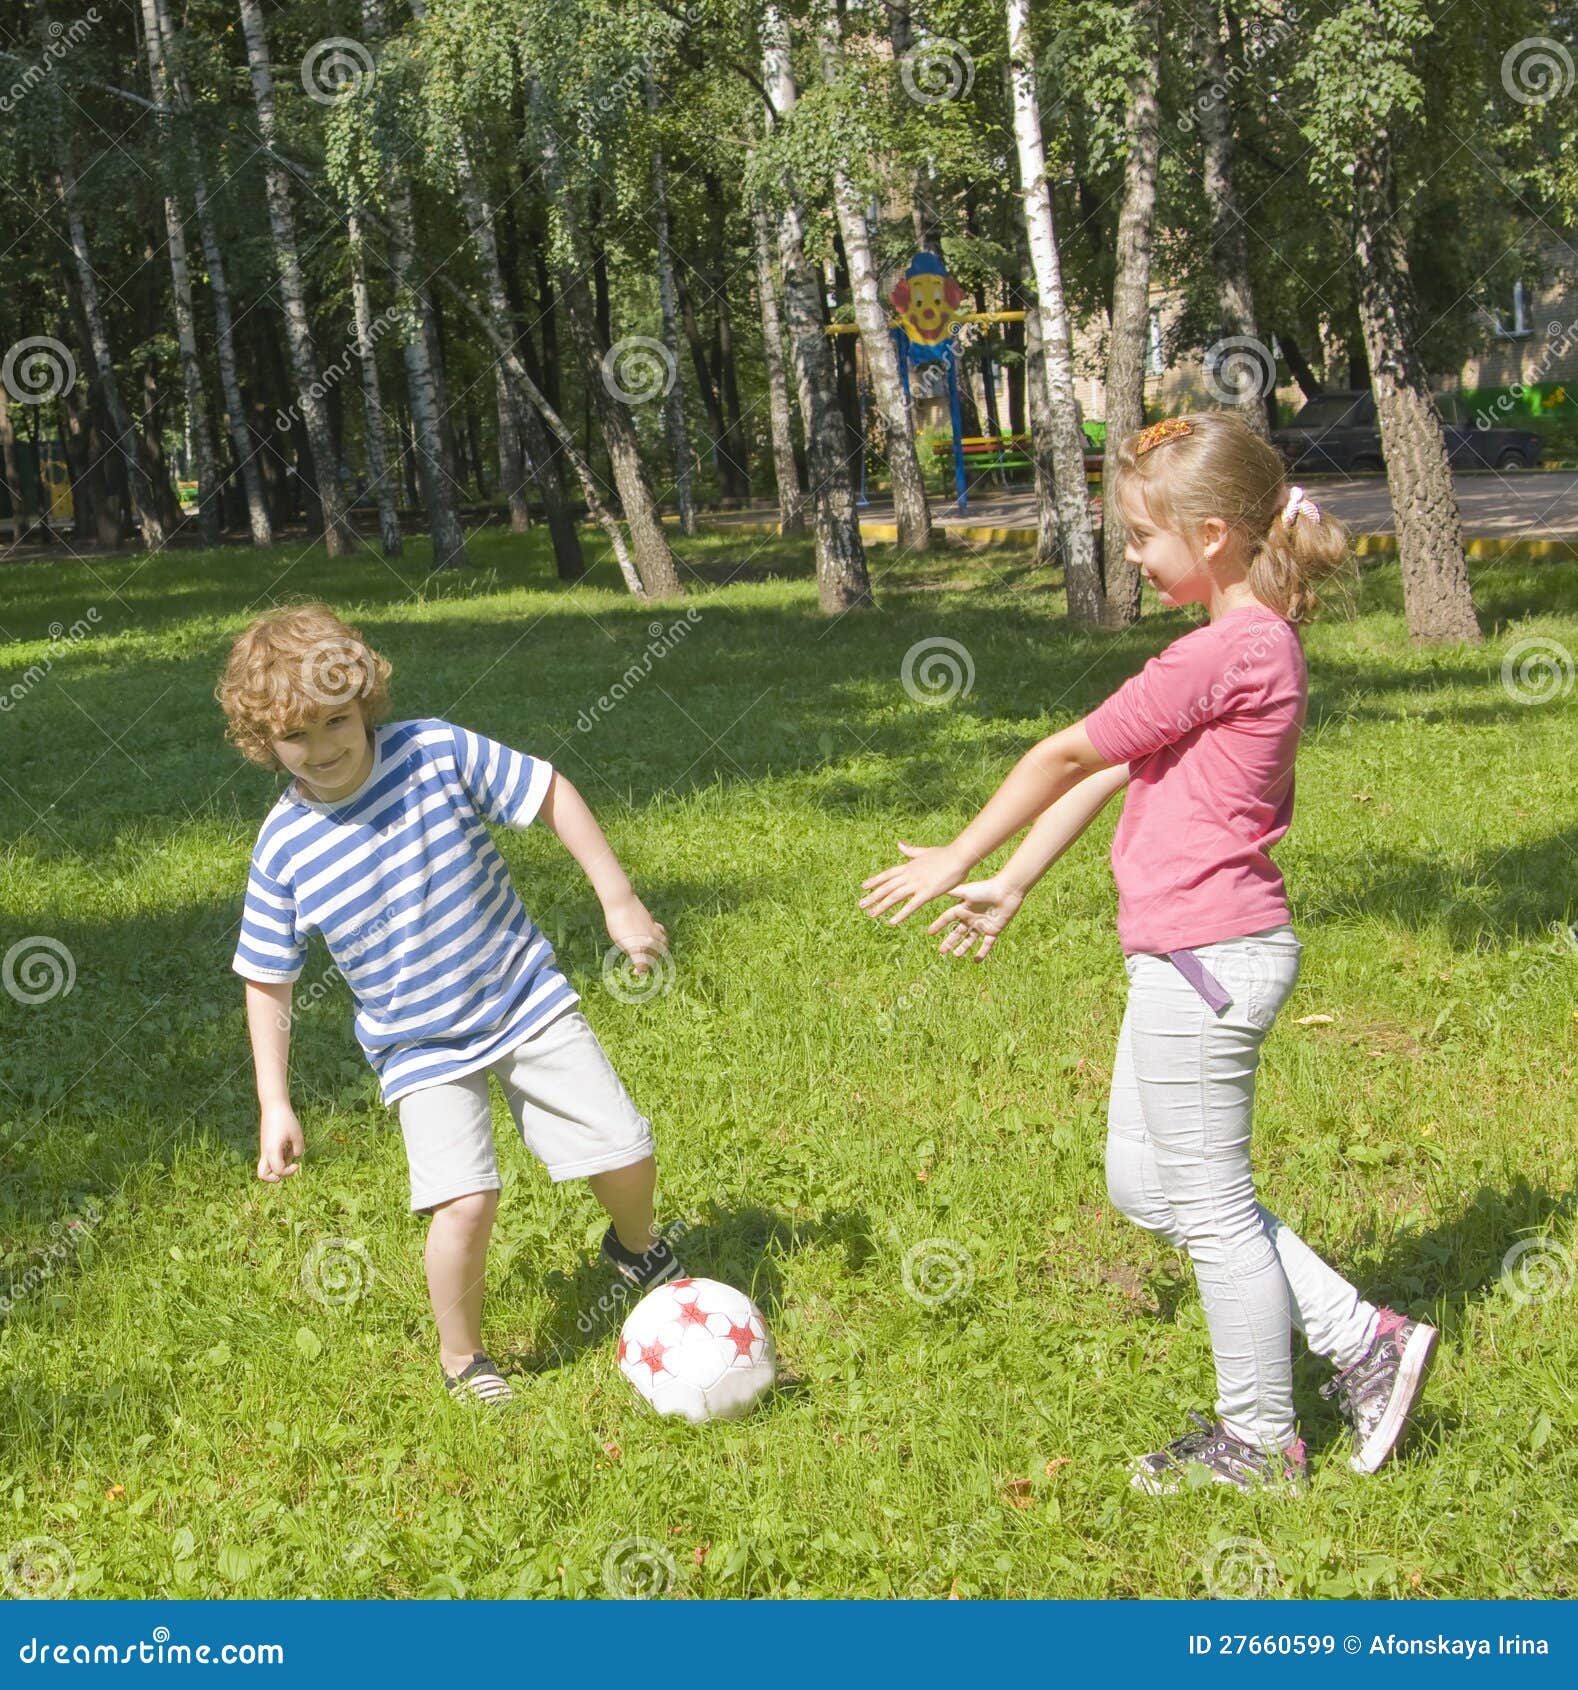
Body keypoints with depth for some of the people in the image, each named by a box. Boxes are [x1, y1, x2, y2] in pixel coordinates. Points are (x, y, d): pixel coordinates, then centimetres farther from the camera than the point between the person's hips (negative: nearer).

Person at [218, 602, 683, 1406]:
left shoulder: (437, 752, -15)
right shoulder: (283, 849, -12)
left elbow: (551, 792, -3)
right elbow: (267, 981, -1)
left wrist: (619, 902, -5)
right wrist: (274, 1105, -4)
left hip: (527, 1001, 1)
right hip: (422, 1050, -1)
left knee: (625, 1155, 0)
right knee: (465, 1201, -19)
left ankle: (637, 1245, 38)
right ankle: (460, 1355, 10)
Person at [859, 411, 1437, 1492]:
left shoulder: (1226, 651, -20)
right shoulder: (1253, 642, 12)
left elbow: (1067, 756, -12)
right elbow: (1104, 771, 15)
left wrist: (956, 862, -2)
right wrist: (1009, 889, 19)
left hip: (1208, 961, -10)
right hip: (1192, 959, 10)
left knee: (1211, 1208, 4)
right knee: (1143, 1182, 19)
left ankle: (1260, 1443, 22)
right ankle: (1364, 1340, 23)